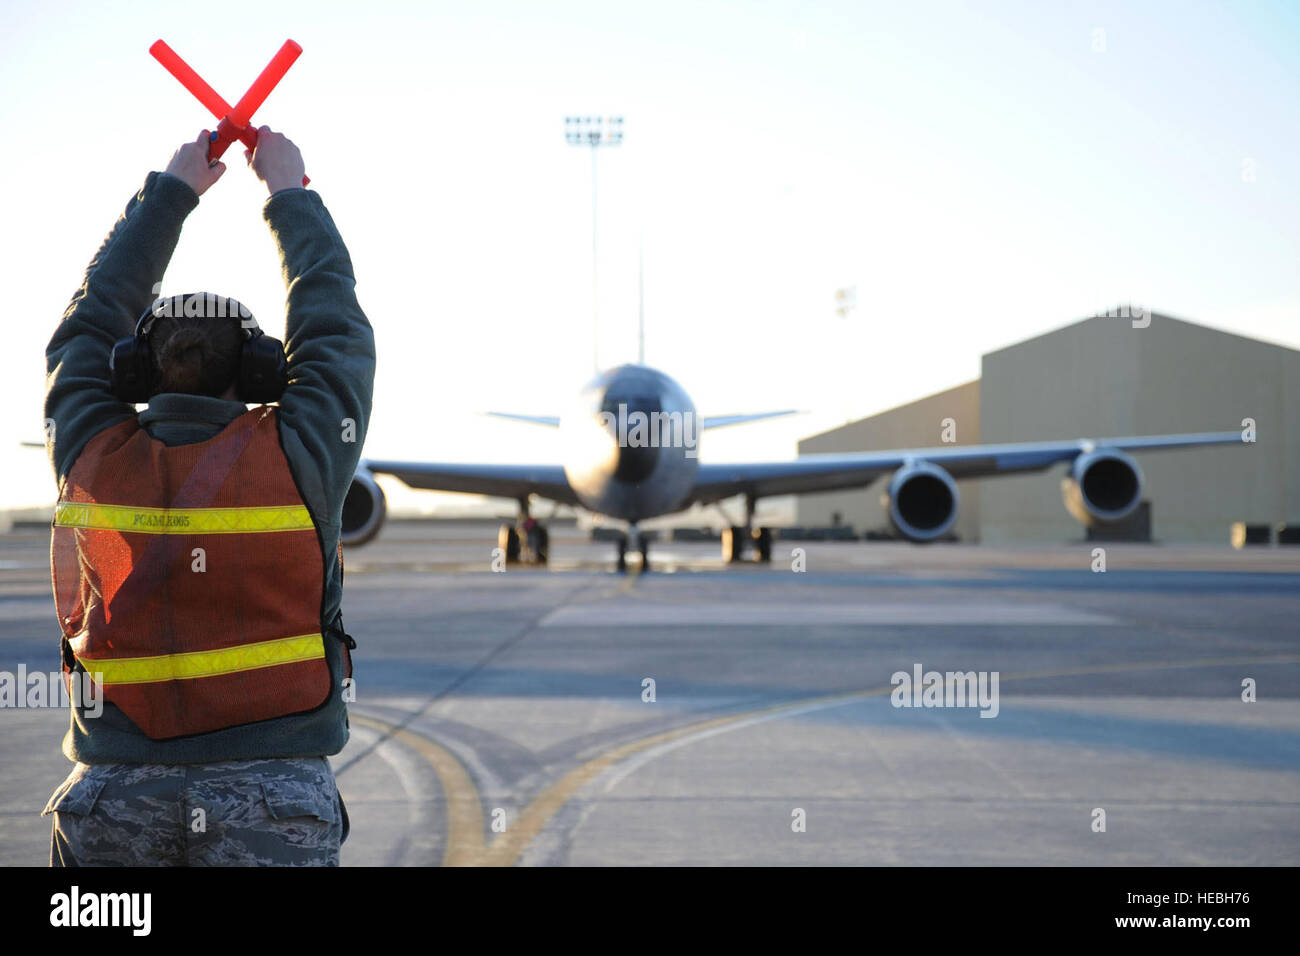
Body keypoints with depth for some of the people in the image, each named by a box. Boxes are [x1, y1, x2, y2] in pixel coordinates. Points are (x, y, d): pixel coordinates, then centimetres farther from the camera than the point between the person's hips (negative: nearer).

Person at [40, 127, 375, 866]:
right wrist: (290, 195, 24)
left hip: (117, 795, 2)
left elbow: (90, 325, 18)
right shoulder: (296, 456, -5)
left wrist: (170, 192, 28)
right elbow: (335, 328, 11)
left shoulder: (95, 459, 0)